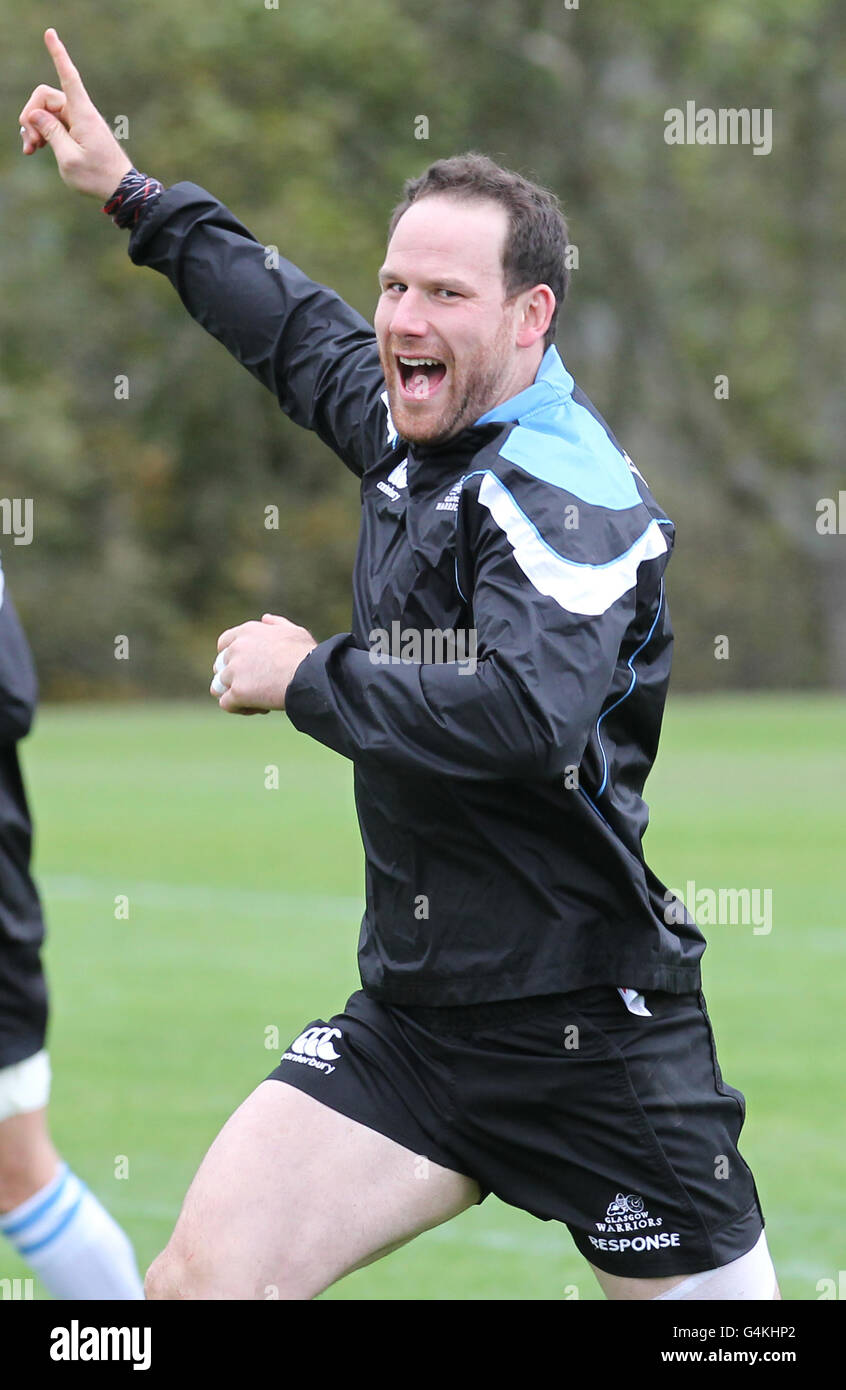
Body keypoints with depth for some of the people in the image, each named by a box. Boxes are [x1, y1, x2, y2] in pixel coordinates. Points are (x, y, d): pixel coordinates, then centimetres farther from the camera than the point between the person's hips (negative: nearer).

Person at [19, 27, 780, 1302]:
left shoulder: (562, 485, -17)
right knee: (201, 1279, -7)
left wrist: (309, 678, -20)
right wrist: (133, 195, 39)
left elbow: (528, 717, -34)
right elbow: (301, 330, 30)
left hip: (591, 1039, -7)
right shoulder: (414, 430, 7)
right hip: (411, 1023, 7)